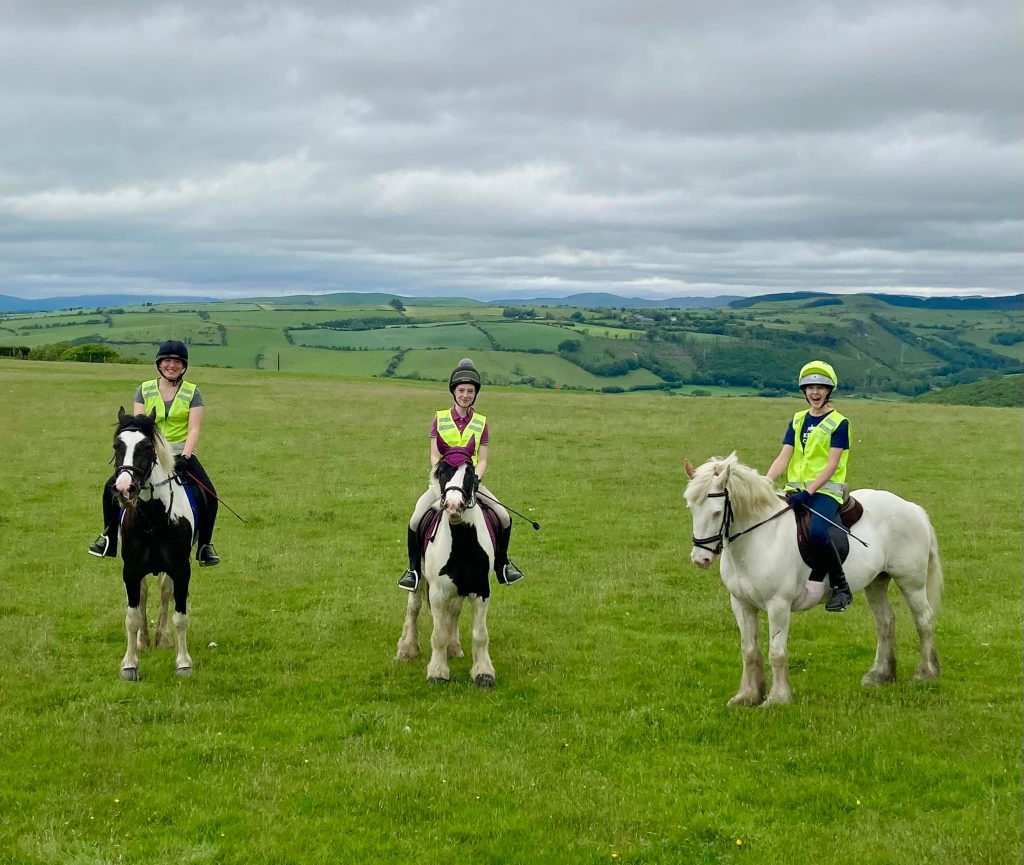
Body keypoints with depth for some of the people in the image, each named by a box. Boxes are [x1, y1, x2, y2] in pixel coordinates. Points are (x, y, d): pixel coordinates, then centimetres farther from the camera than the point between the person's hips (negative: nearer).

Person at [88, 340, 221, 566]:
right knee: (112, 487, -12)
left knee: (209, 494, -20)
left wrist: (184, 458, -22)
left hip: (181, 452, -1)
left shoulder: (192, 393, 1)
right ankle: (109, 535, 7)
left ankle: (205, 545, -4)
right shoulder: (145, 390, 6)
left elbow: (194, 429, -7)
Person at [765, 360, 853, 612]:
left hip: (826, 490, -6)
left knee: (817, 532, -33)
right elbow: (783, 458, 6)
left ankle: (841, 587, -16)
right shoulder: (797, 421, 15)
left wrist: (809, 491, -22)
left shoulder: (839, 423, -1)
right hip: (796, 489, 6)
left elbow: (832, 464, -10)